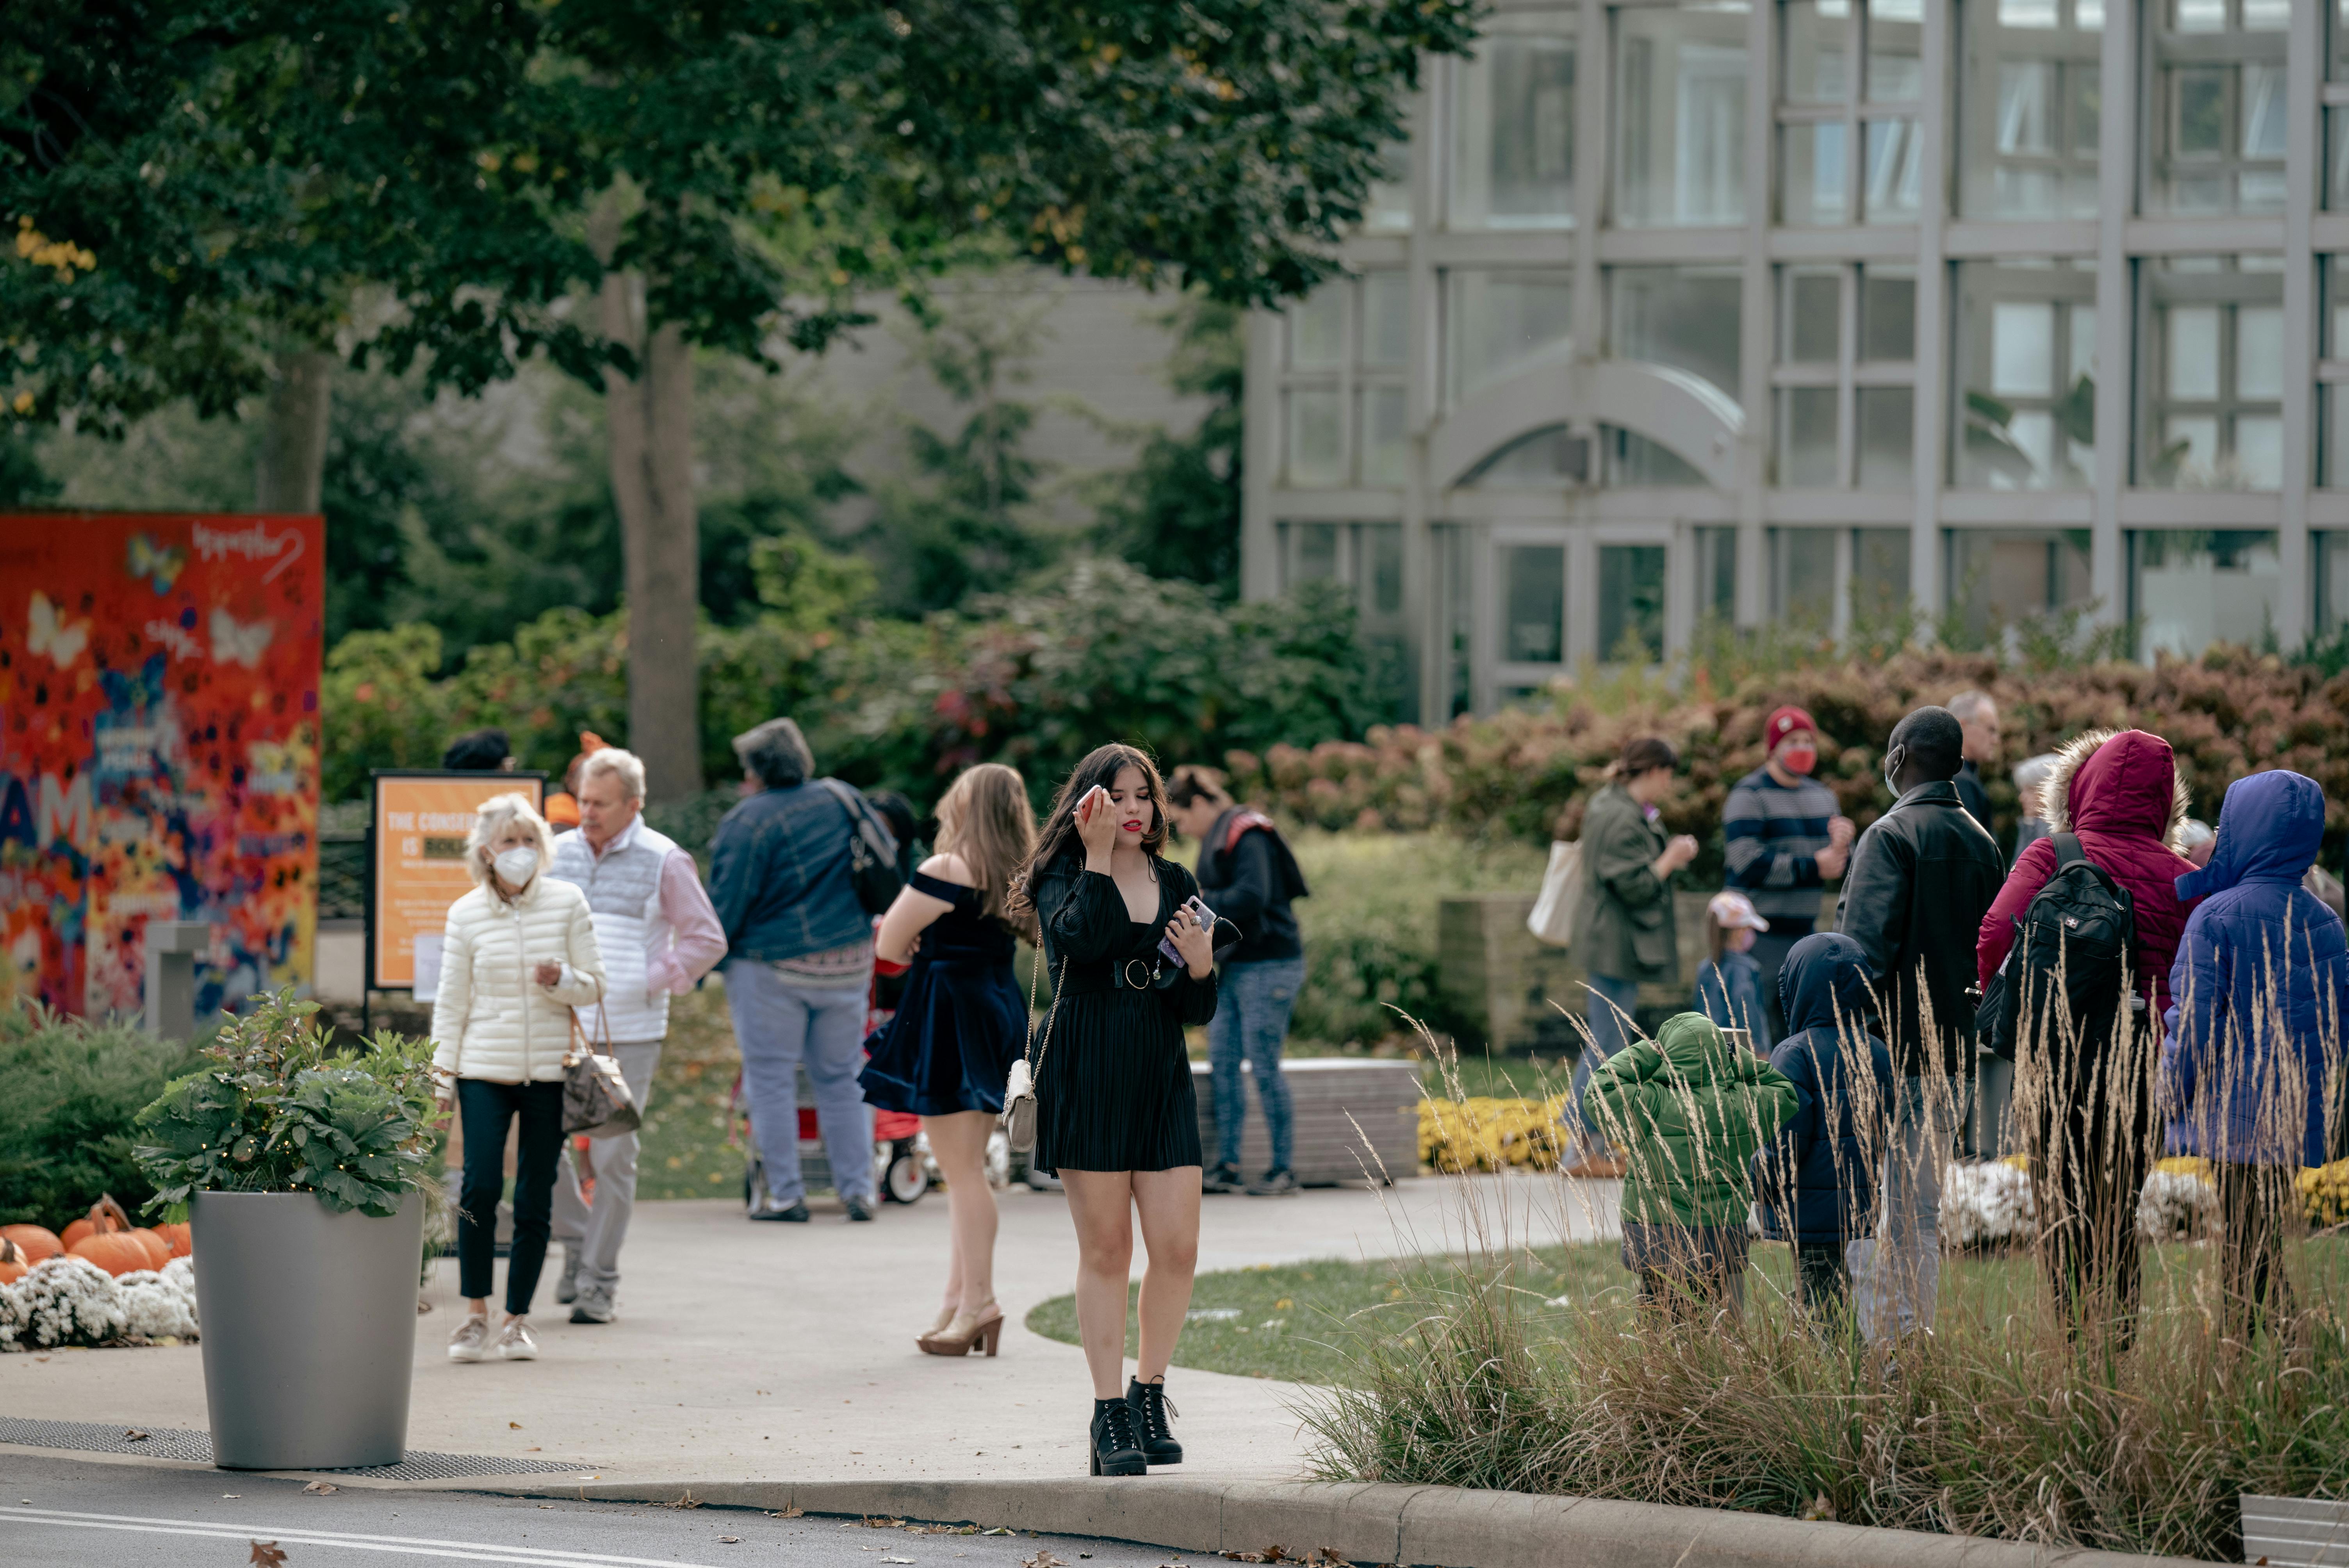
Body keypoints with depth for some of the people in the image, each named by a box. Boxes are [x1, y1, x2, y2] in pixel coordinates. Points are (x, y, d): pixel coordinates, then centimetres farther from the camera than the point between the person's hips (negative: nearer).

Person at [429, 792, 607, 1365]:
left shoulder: (568, 903, 2)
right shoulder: (466, 914, 3)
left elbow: (595, 987, 5)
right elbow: (452, 1000, 8)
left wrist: (562, 981, -17)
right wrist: (443, 1071, 4)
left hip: (550, 1070, 1)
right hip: (485, 1069, -1)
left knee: (535, 1201, 2)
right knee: (480, 1188, -13)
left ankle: (518, 1318, 12)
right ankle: (475, 1315, -1)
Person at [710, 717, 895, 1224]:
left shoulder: (747, 822, -13)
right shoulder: (840, 802, 4)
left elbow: (726, 903, -13)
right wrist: (860, 920, 28)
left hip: (773, 966, -5)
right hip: (849, 962, 5)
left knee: (770, 1078, 4)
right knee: (842, 1077, 12)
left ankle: (786, 1194, 2)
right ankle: (857, 1190, 10)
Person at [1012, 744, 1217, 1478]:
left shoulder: (1177, 885, 12)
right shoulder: (1064, 879, 0)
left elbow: (1195, 1012, 13)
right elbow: (1079, 937, -25)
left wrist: (1200, 968, -8)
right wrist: (1098, 856, -21)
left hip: (1161, 1074, 4)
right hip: (1086, 1075, -4)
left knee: (1178, 1247, -3)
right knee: (1106, 1248, -1)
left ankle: (1150, 1396, 15)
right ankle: (1110, 1416, 6)